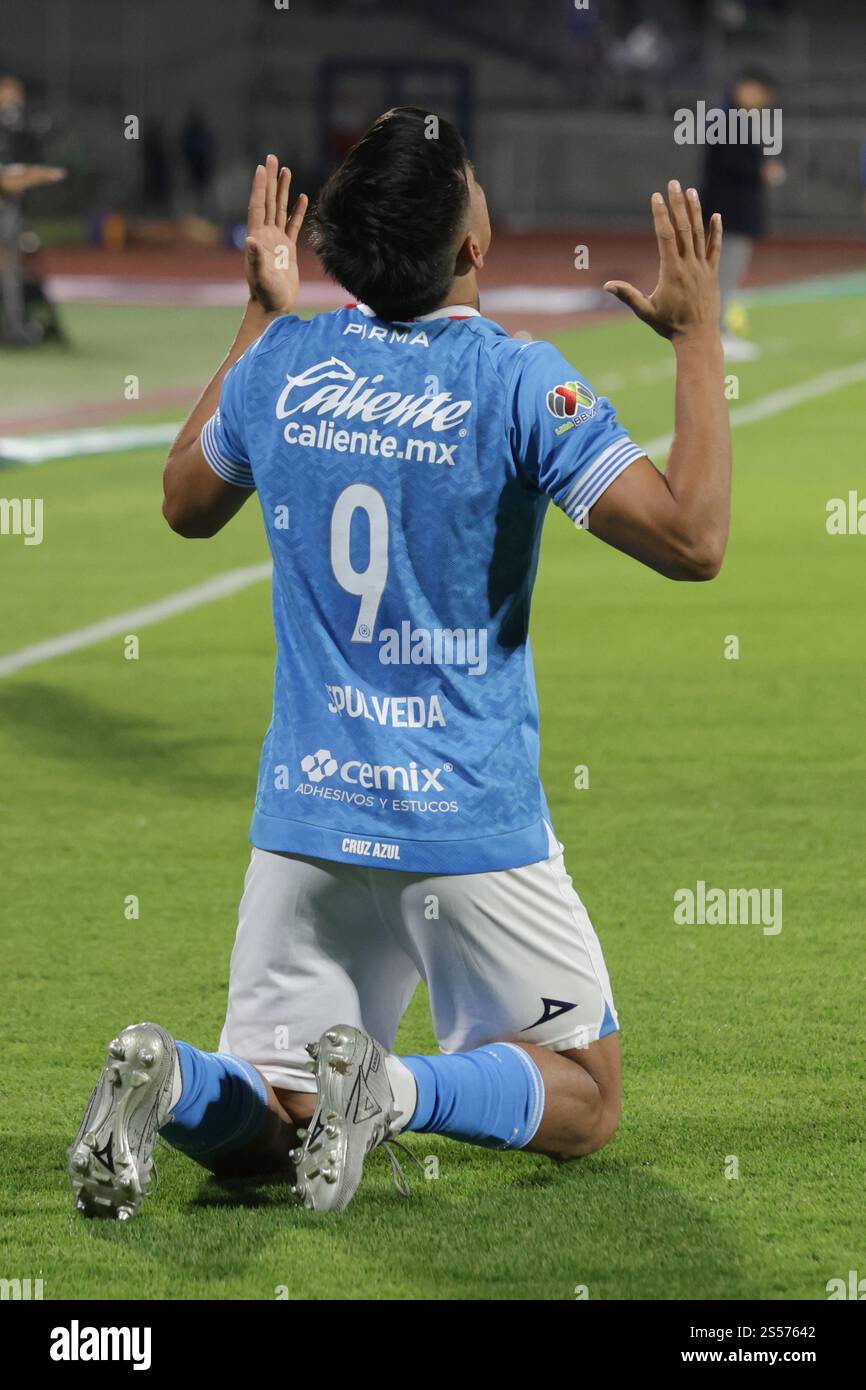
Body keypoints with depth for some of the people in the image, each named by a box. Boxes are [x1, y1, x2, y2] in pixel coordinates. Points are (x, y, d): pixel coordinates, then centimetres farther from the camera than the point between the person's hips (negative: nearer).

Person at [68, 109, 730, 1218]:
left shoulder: (279, 364, 0)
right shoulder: (517, 381, -14)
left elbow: (185, 504, 20)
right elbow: (694, 539, -17)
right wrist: (698, 335, -9)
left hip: (306, 814, 4)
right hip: (472, 824, -4)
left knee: (258, 1121, 15)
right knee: (582, 1102, 11)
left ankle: (165, 1084, -19)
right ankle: (395, 1088, -17)